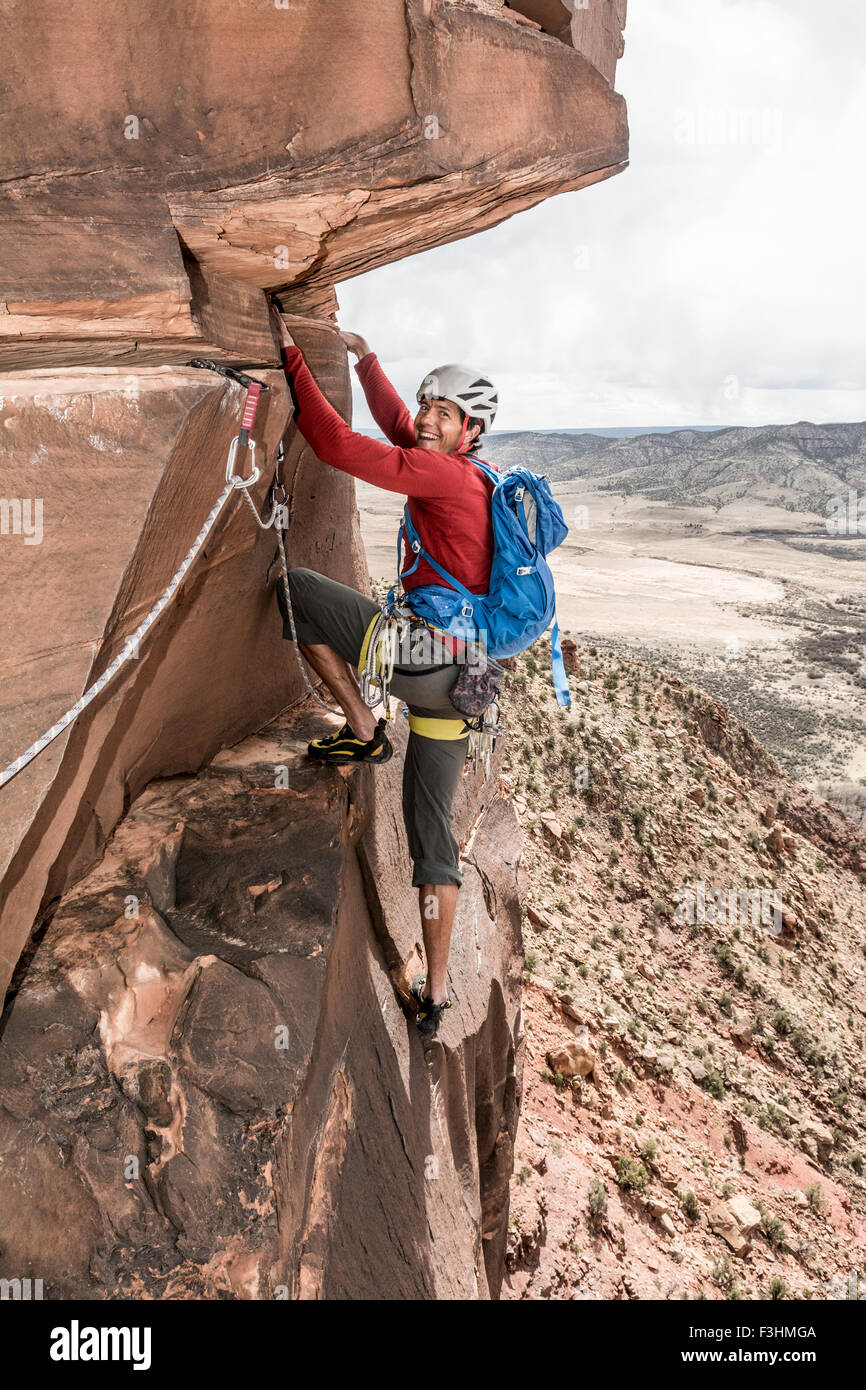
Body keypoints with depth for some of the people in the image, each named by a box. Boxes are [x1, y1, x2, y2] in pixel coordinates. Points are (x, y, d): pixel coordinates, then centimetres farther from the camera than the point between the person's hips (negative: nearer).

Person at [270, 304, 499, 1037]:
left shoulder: (447, 475, -9)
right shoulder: (470, 479, 18)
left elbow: (340, 446, -16)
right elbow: (397, 426, 35)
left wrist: (292, 357, -8)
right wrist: (365, 358, 41)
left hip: (424, 651, -10)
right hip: (456, 680, 10)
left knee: (294, 589, -1)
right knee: (432, 828, 14)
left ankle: (363, 729, 2)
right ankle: (436, 989, 21)